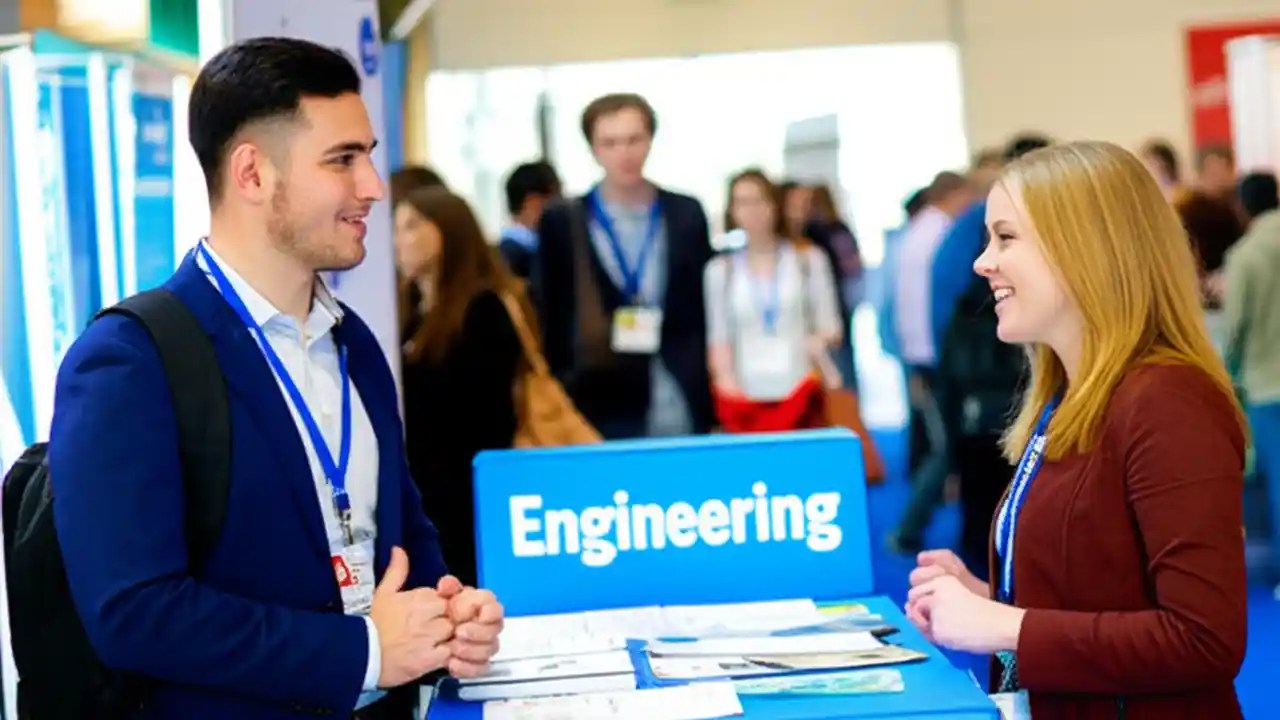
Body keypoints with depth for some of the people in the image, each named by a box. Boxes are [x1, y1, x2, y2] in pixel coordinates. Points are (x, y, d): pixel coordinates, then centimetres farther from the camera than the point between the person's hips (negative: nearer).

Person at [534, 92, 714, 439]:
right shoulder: (561, 222, 3)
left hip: (682, 413, 2)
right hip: (601, 414, -2)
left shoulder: (687, 214, 9)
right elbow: (547, 320, 4)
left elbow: (708, 308, 11)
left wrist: (708, 404, 5)